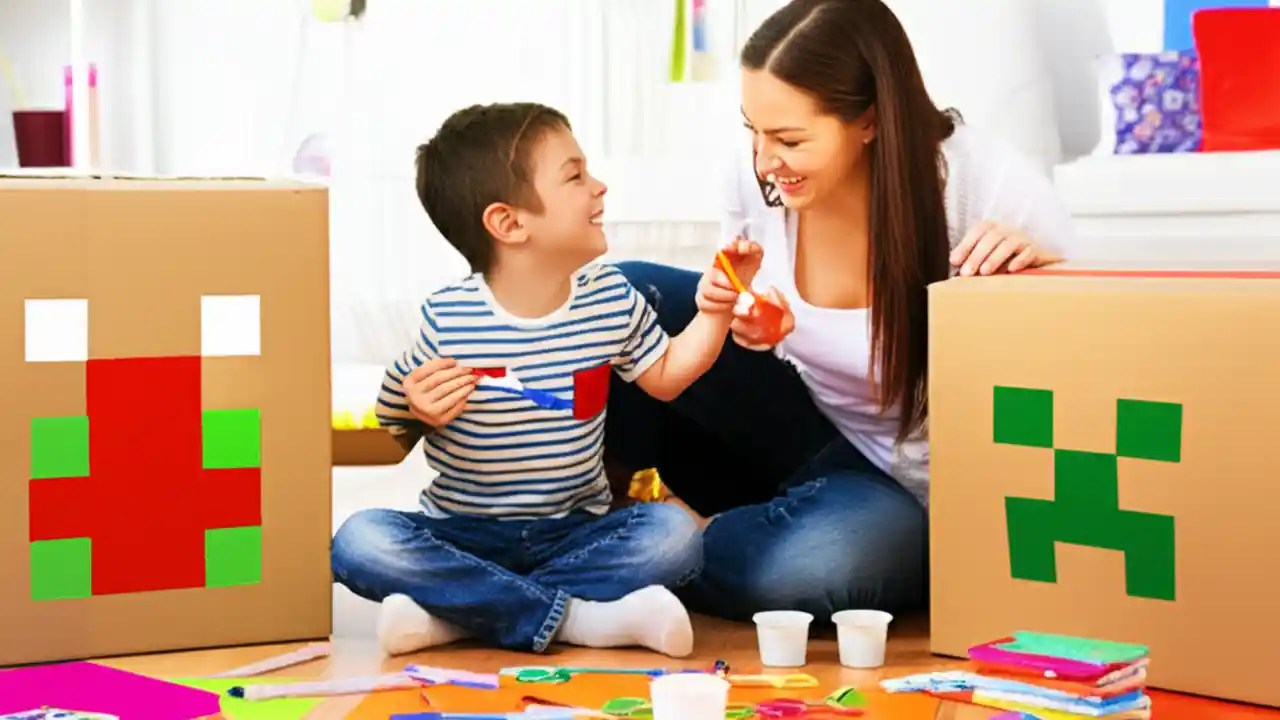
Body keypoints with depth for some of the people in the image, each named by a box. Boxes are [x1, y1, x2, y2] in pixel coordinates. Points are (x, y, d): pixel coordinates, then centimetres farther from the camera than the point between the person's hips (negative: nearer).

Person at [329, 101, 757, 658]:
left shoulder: (612, 299, -1)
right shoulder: (447, 320, -11)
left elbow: (664, 376, 13)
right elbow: (389, 428, -2)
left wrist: (714, 314, -1)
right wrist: (418, 414, -24)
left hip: (574, 532, 3)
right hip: (463, 534, -2)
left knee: (674, 536, -25)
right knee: (359, 542, -29)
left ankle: (459, 614, -24)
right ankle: (579, 618, -32)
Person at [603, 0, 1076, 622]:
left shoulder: (993, 188, -26)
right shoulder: (756, 171, -14)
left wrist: (1043, 272, -35)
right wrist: (741, 320, -16)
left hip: (914, 488, -4)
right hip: (808, 427, 4)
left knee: (800, 569, -36)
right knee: (624, 302, -16)